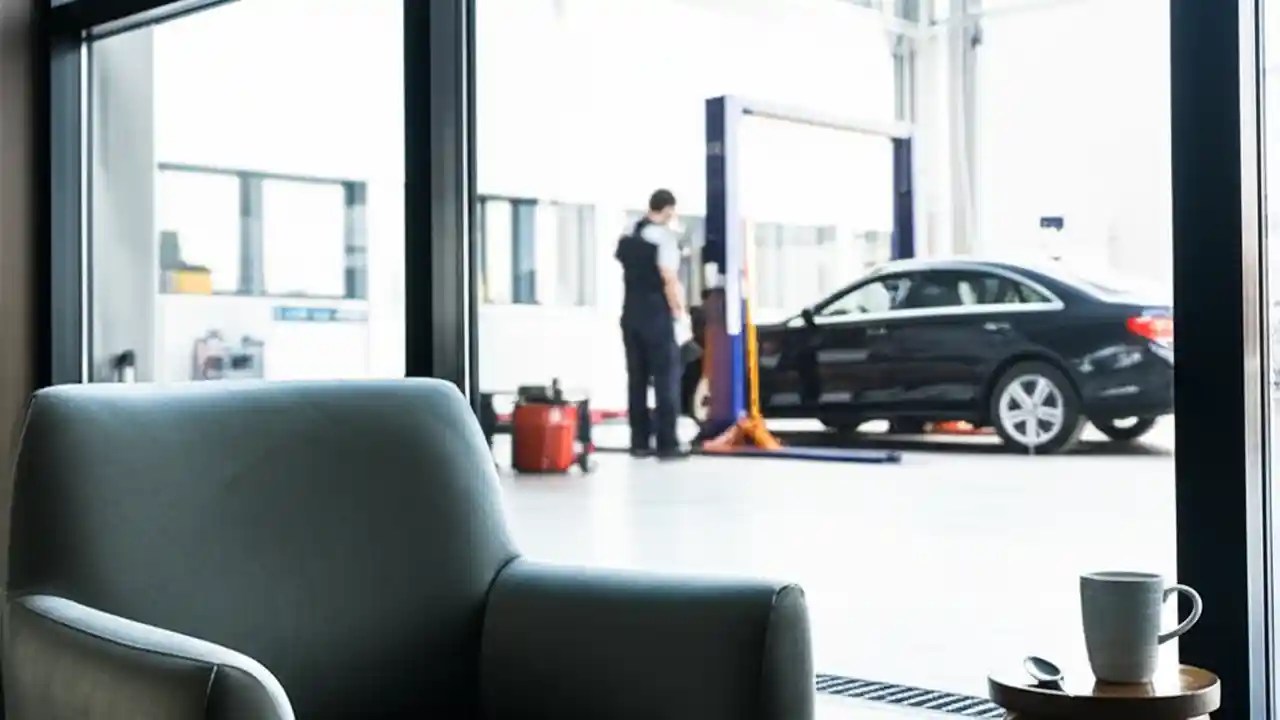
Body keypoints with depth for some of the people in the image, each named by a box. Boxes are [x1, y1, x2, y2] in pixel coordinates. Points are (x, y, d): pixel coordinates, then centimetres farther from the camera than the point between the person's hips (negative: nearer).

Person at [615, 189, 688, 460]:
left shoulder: (627, 235, 11)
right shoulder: (664, 236, -13)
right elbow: (669, 279, -19)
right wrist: (678, 308, -9)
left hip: (631, 314, 7)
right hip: (657, 315, -7)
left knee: (636, 378, 10)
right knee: (666, 377, -1)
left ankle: (639, 441, 12)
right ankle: (667, 443, -3)